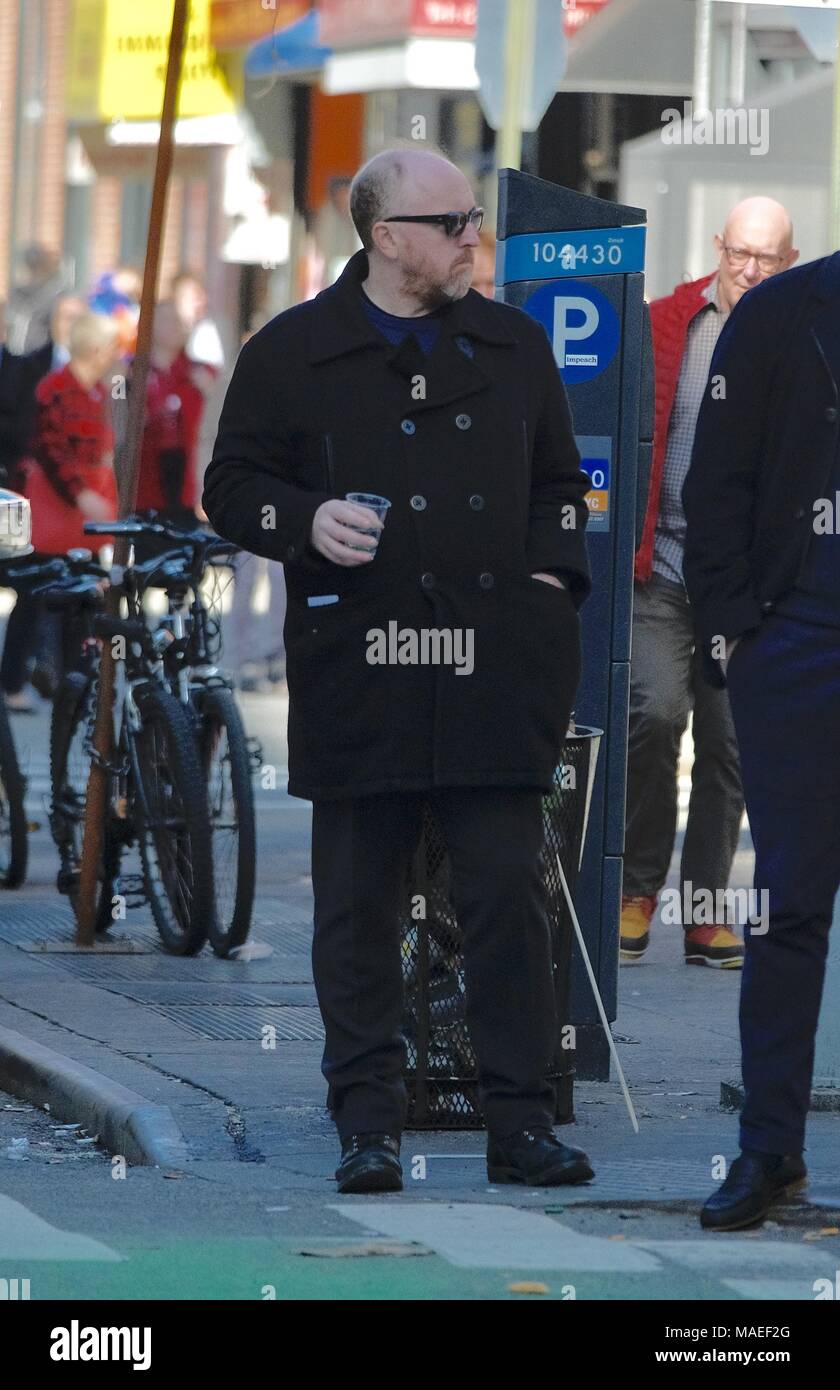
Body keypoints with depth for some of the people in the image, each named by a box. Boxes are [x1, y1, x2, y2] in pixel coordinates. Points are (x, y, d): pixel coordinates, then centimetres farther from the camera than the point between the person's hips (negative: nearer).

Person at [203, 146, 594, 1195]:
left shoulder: (514, 348, 14)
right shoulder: (291, 354, 4)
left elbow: (559, 483, 22)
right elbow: (231, 487, 6)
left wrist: (549, 578, 6)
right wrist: (307, 521, -12)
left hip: (493, 671, 2)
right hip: (355, 667, -2)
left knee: (507, 895, -2)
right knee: (357, 907, 2)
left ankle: (521, 1122, 3)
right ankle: (367, 1123, 8)